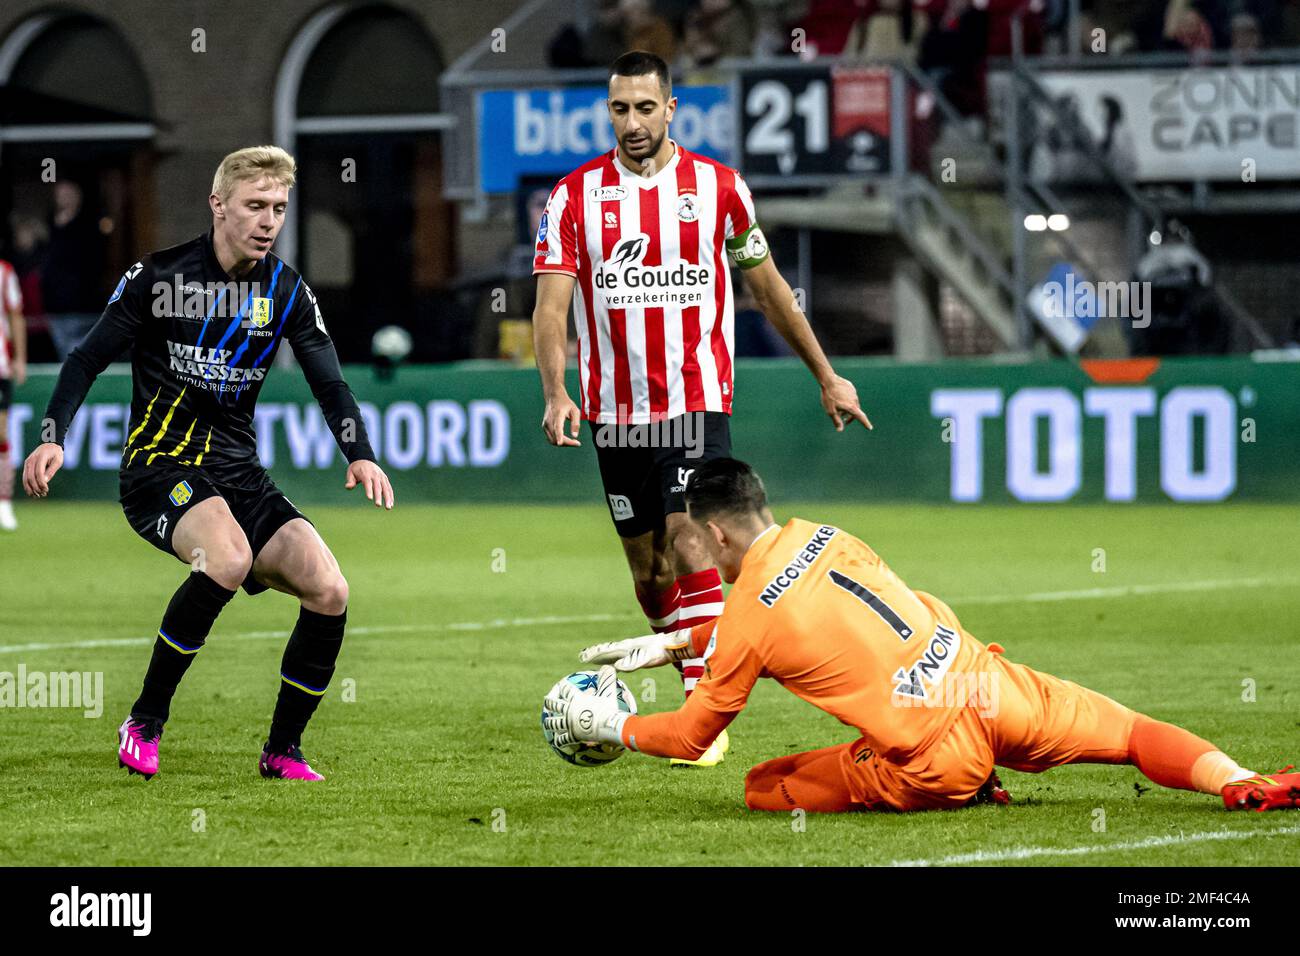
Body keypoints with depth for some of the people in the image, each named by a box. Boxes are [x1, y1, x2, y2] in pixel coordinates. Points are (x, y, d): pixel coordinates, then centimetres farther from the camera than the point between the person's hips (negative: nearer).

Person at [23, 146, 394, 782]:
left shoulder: (287, 291, 6)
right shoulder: (160, 275, -5)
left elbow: (329, 382, 3)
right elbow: (88, 358, 0)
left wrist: (360, 455, -15)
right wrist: (53, 436, -14)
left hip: (239, 474, 5)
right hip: (160, 464, -5)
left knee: (329, 592, -13)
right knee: (229, 558, -35)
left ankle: (282, 751, 7)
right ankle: (143, 725, -20)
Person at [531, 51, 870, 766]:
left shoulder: (718, 187, 1)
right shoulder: (575, 196, 1)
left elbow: (768, 286, 12)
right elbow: (552, 305, -6)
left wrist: (826, 377, 16)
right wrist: (556, 394, -22)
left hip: (697, 403, -2)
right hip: (616, 412, 2)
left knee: (690, 550, -16)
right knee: (647, 571, 9)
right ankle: (702, 691, 28)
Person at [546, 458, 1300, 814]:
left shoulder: (748, 618, -3)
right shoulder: (824, 537, 15)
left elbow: (693, 736, 8)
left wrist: (613, 727, 25)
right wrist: (670, 644, 38)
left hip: (931, 757, -6)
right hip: (986, 686, 6)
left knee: (763, 788, 7)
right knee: (1134, 732, 16)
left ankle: (966, 797, -2)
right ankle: (1238, 782, -11)